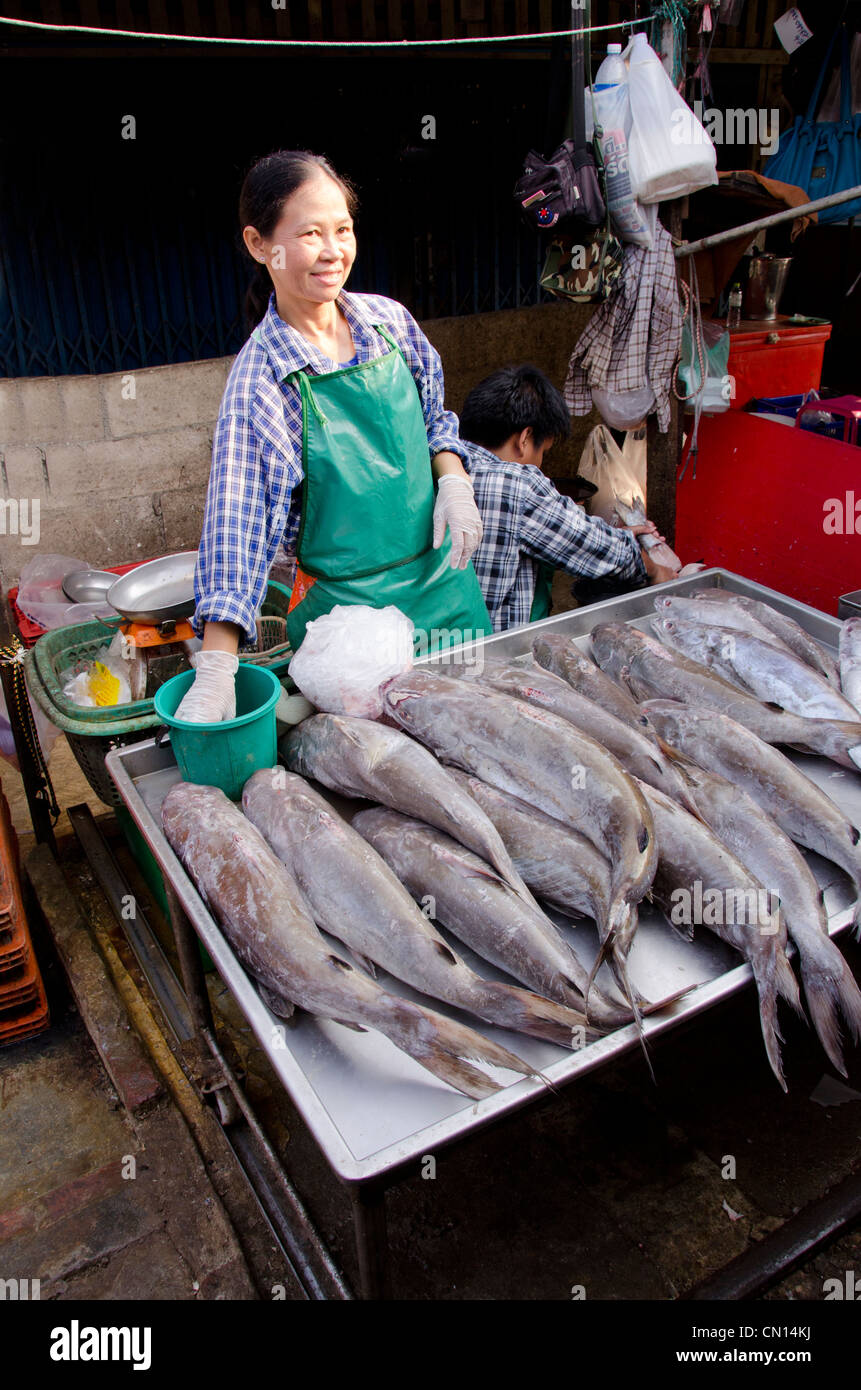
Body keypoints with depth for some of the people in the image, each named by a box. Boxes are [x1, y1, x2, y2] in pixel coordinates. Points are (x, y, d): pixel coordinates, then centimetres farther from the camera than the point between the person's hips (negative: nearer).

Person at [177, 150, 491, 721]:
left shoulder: (388, 319, 0)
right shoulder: (260, 377, -16)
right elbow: (238, 518, -22)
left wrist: (454, 483, -6)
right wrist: (216, 668, -31)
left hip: (444, 575, 5)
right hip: (348, 605, -5)